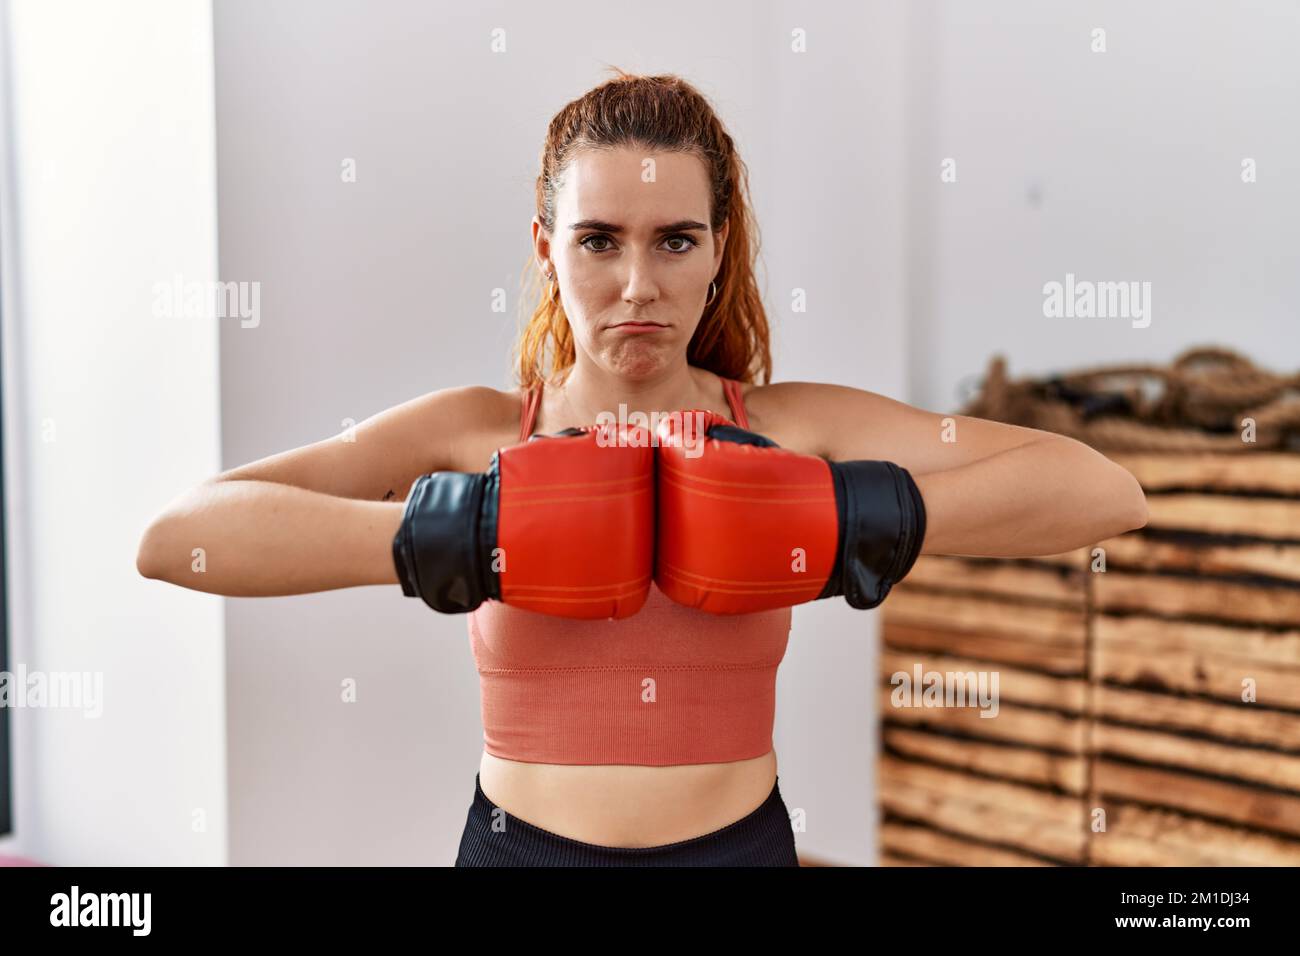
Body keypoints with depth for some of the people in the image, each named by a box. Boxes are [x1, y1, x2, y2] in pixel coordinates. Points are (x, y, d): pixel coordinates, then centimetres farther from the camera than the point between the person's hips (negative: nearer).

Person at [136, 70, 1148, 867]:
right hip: (521, 839, 0)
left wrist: (868, 517, -22)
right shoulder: (474, 431, -5)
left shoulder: (791, 430, -4)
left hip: (739, 843, 1)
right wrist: (436, 535, -25)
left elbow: (1106, 492, -10)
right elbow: (176, 537, -16)